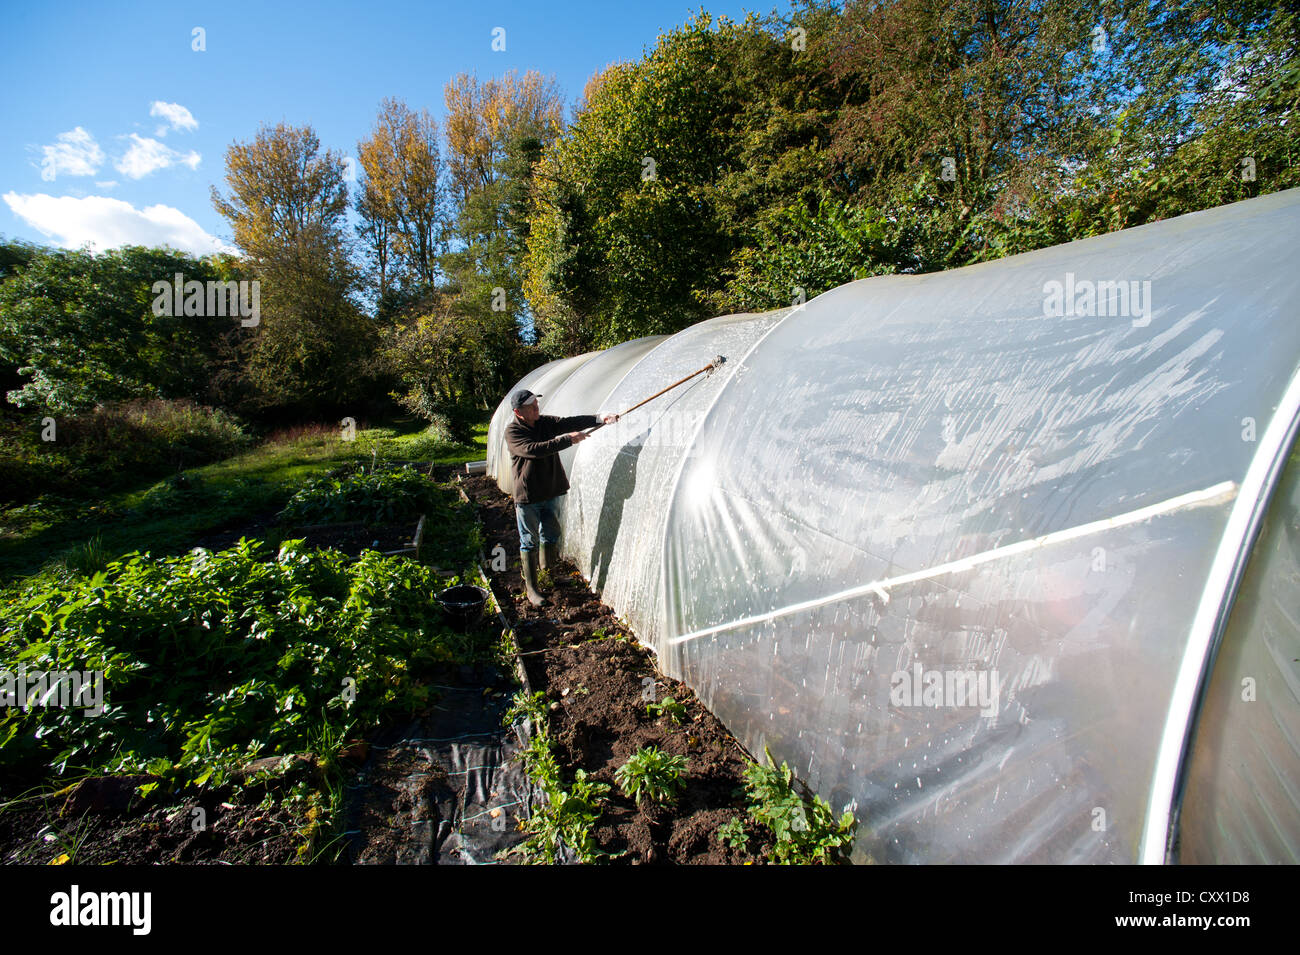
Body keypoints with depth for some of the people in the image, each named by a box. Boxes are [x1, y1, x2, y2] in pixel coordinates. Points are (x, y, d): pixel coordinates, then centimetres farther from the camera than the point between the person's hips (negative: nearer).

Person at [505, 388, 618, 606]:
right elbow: (533, 449, -27)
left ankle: (547, 568, 38)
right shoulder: (512, 432, -12)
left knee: (551, 535, 14)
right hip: (527, 497, -5)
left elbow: (571, 422, -10)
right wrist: (567, 440, -29)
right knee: (529, 542, 4)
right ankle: (531, 588, 15)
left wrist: (599, 419, -24)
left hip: (550, 492, 5)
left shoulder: (546, 422, 3)